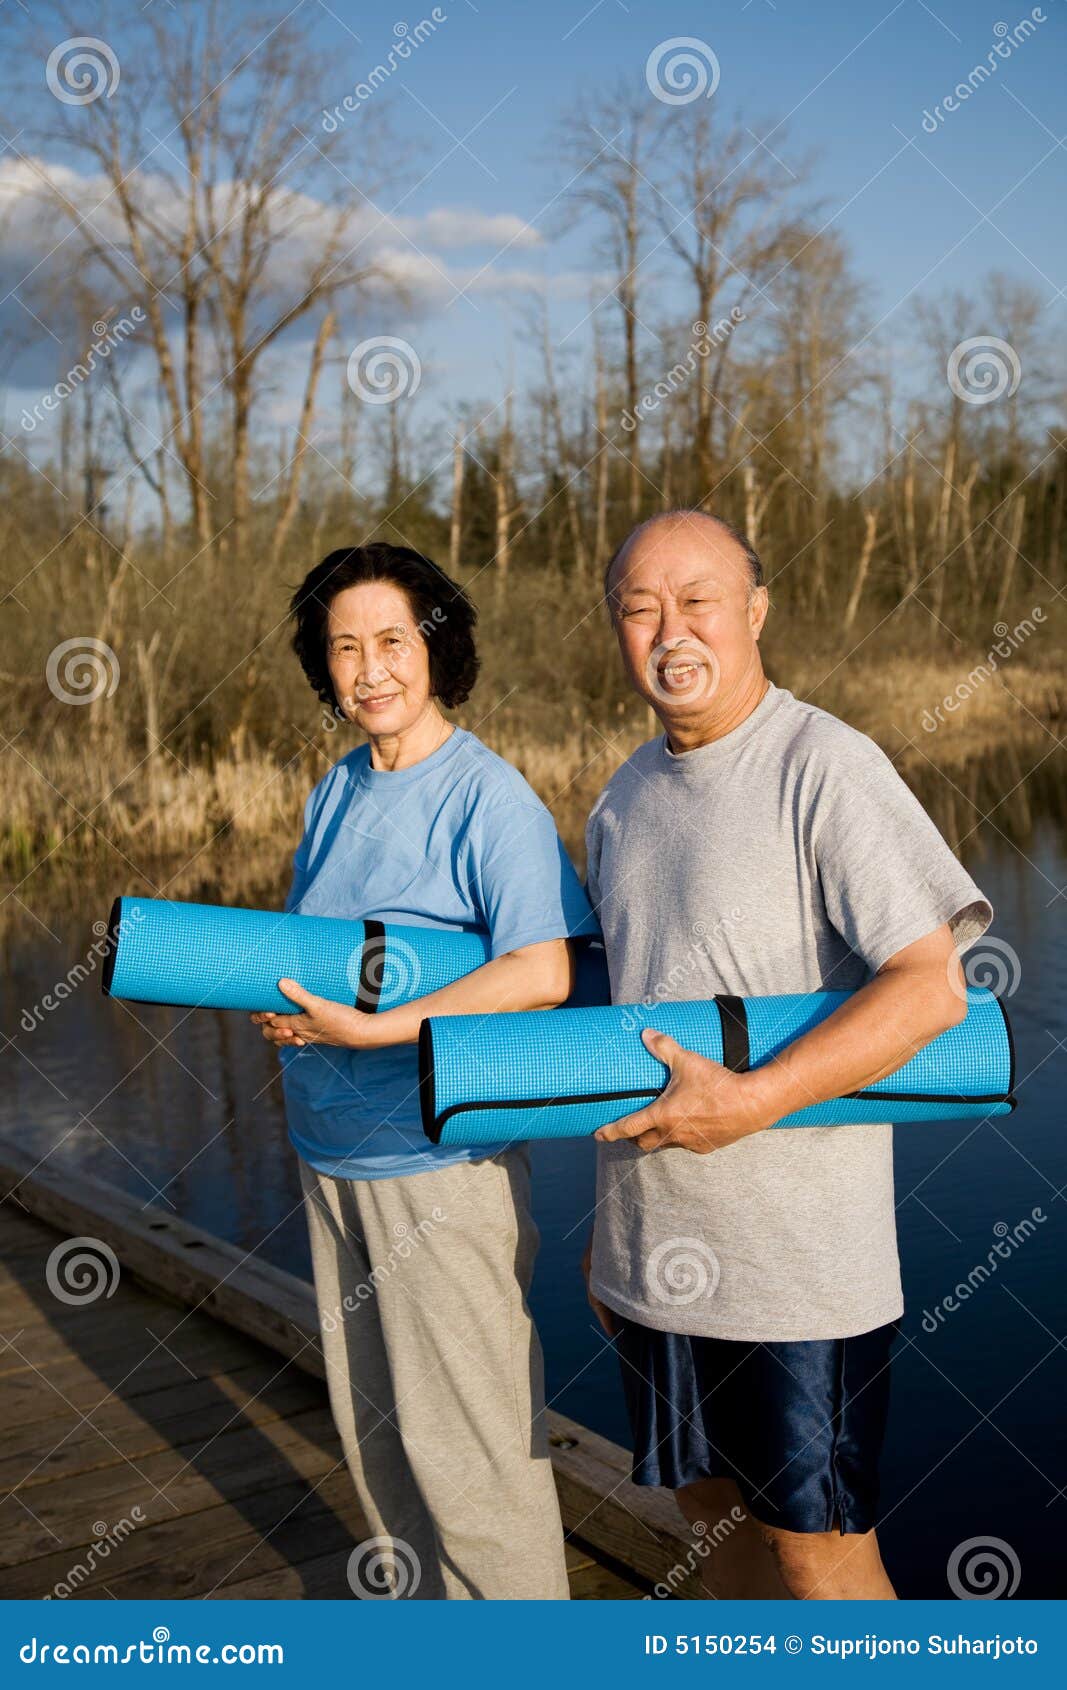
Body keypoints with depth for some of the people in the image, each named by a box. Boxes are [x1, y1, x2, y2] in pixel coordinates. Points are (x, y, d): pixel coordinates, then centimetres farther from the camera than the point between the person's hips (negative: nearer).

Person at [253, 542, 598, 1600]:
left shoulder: (488, 797, -15)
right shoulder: (334, 793, 9)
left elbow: (544, 972, -26)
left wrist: (372, 1028, -25)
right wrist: (277, 1009, 3)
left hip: (442, 1159, -8)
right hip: (331, 1154, 8)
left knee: (465, 1437, 2)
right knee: (371, 1422, 20)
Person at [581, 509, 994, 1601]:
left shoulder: (825, 767, -13)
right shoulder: (623, 797, 10)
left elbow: (931, 987, -20)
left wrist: (748, 1103, -26)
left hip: (795, 1263, -7)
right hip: (652, 1254, 7)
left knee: (817, 1551, 4)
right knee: (716, 1518, 19)